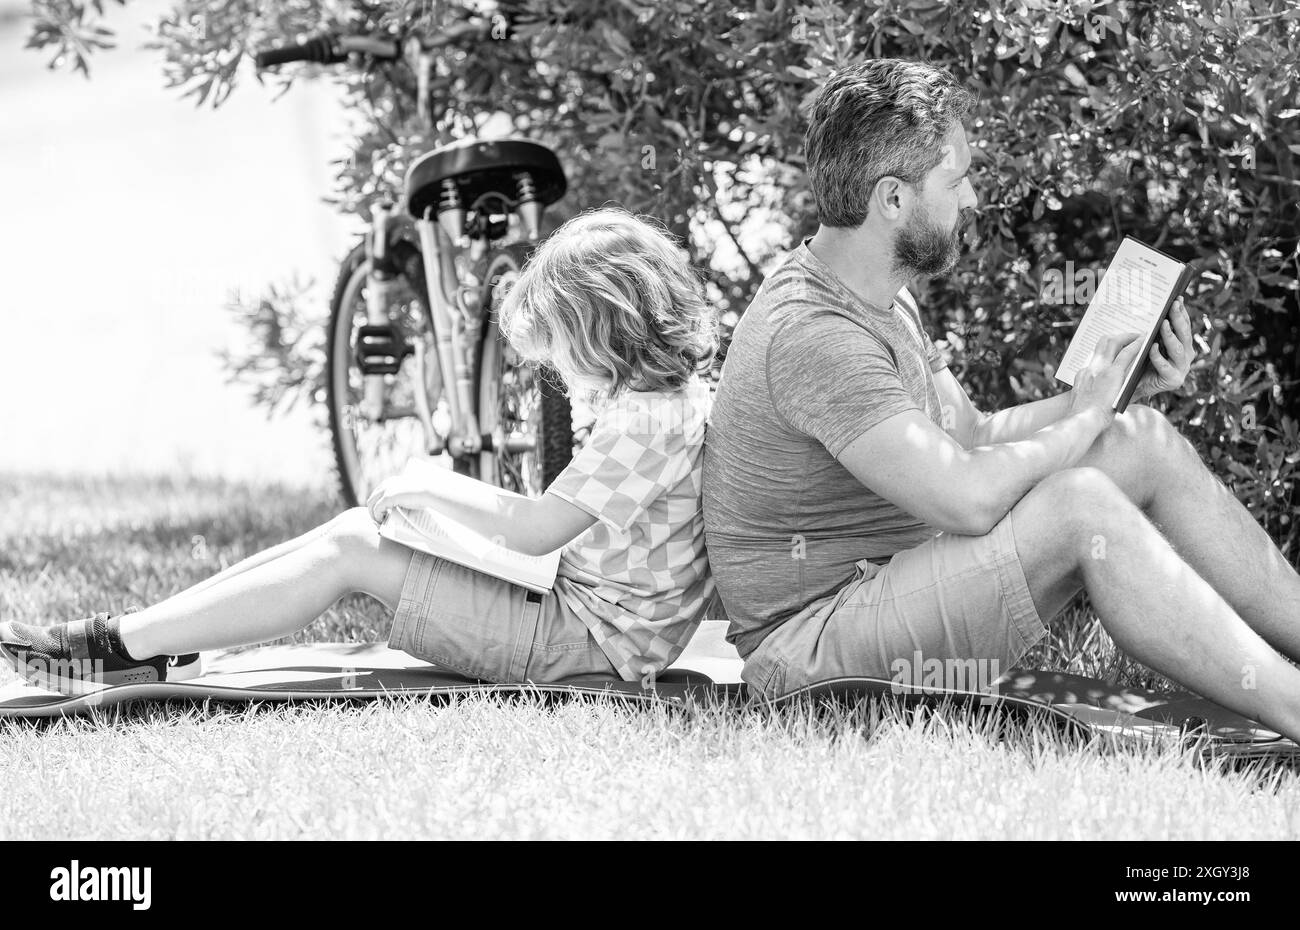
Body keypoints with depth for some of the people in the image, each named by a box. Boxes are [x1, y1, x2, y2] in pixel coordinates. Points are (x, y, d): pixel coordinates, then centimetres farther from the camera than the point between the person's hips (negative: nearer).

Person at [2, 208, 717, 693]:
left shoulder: (644, 422, -21)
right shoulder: (685, 394, 12)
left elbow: (535, 532, -20)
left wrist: (433, 493, -8)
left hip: (595, 637, -10)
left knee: (349, 552, -11)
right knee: (354, 530, 4)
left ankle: (117, 645, -10)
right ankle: (154, 649, 0)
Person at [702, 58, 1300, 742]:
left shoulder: (883, 298, 11)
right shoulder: (811, 336, -24)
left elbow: (972, 435, 16)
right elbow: (968, 498, -31)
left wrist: (1117, 392, 4)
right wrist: (1085, 418, -14)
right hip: (810, 649, -10)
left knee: (1143, 441, -1)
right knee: (1081, 506, -28)